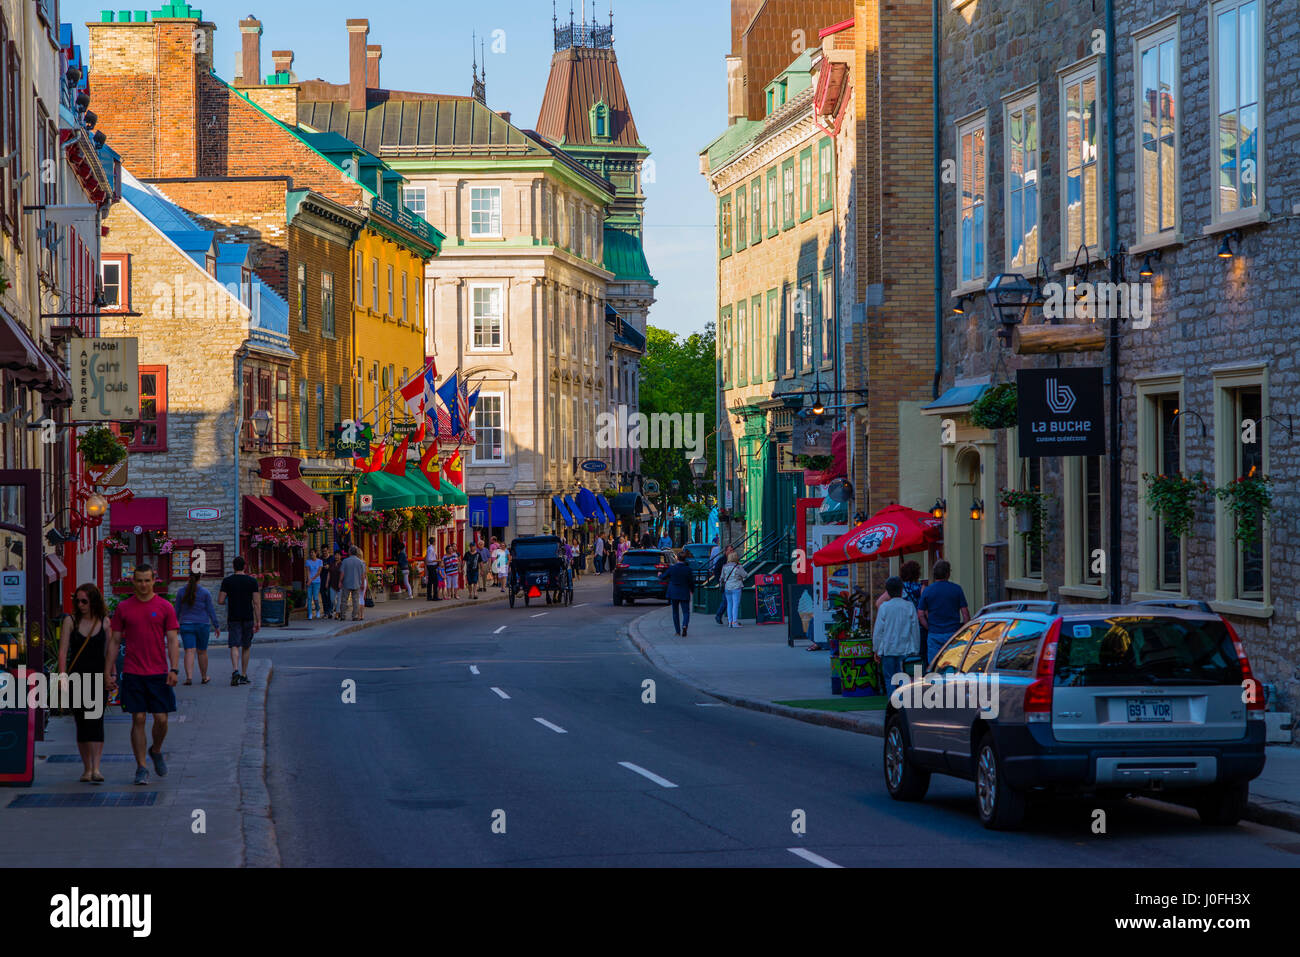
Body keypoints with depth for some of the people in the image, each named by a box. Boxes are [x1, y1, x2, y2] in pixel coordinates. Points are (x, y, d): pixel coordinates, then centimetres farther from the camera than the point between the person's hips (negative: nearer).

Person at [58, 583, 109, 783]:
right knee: (81, 723, 4)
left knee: (96, 721, -13)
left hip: (98, 677, -1)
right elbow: (63, 651, -2)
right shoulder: (71, 621, 2)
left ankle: (96, 768, -19)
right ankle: (87, 768, 14)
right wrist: (62, 675, -12)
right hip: (77, 677, 1)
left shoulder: (104, 622, 3)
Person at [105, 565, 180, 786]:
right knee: (138, 720, -2)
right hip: (132, 674, 0)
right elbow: (114, 641, 9)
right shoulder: (123, 608, 5)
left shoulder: (165, 607, 2)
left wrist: (174, 670, -10)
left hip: (159, 673, 0)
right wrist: (107, 673, 5)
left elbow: (172, 641, 1)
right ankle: (141, 768, 4)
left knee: (161, 718, -1)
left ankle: (156, 751, 29)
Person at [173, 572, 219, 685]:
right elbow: (211, 610, -3)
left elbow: (177, 611, 6)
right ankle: (204, 677, 26)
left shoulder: (182, 592, 0)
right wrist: (216, 626, 4)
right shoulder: (205, 593, -4)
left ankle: (189, 677, -23)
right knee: (202, 652, 13)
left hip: (186, 625, 0)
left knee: (189, 652, -7)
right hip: (202, 625, 0)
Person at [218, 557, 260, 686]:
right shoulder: (252, 581, -1)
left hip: (233, 618, -1)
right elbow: (257, 603, -3)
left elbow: (220, 601, -5)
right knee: (246, 647, 14)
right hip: (248, 618, 1)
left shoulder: (227, 581, -2)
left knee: (234, 646, -4)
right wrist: (258, 621, 0)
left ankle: (236, 670, -27)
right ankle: (244, 675, 18)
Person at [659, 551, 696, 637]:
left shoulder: (672, 568, -9)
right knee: (686, 612, 3)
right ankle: (684, 626, -25)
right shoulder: (688, 569, -10)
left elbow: (663, 577, 5)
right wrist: (692, 590, 18)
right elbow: (691, 582, -2)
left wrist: (660, 575, 28)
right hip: (684, 594, -1)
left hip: (673, 593, 1)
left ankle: (677, 630, 16)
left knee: (675, 612, 15)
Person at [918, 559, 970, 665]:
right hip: (953, 632, -1)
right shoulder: (956, 589, -1)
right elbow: (965, 613, -1)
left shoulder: (927, 591, 1)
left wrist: (930, 628, 10)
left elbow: (921, 616, 1)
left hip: (934, 635, 1)